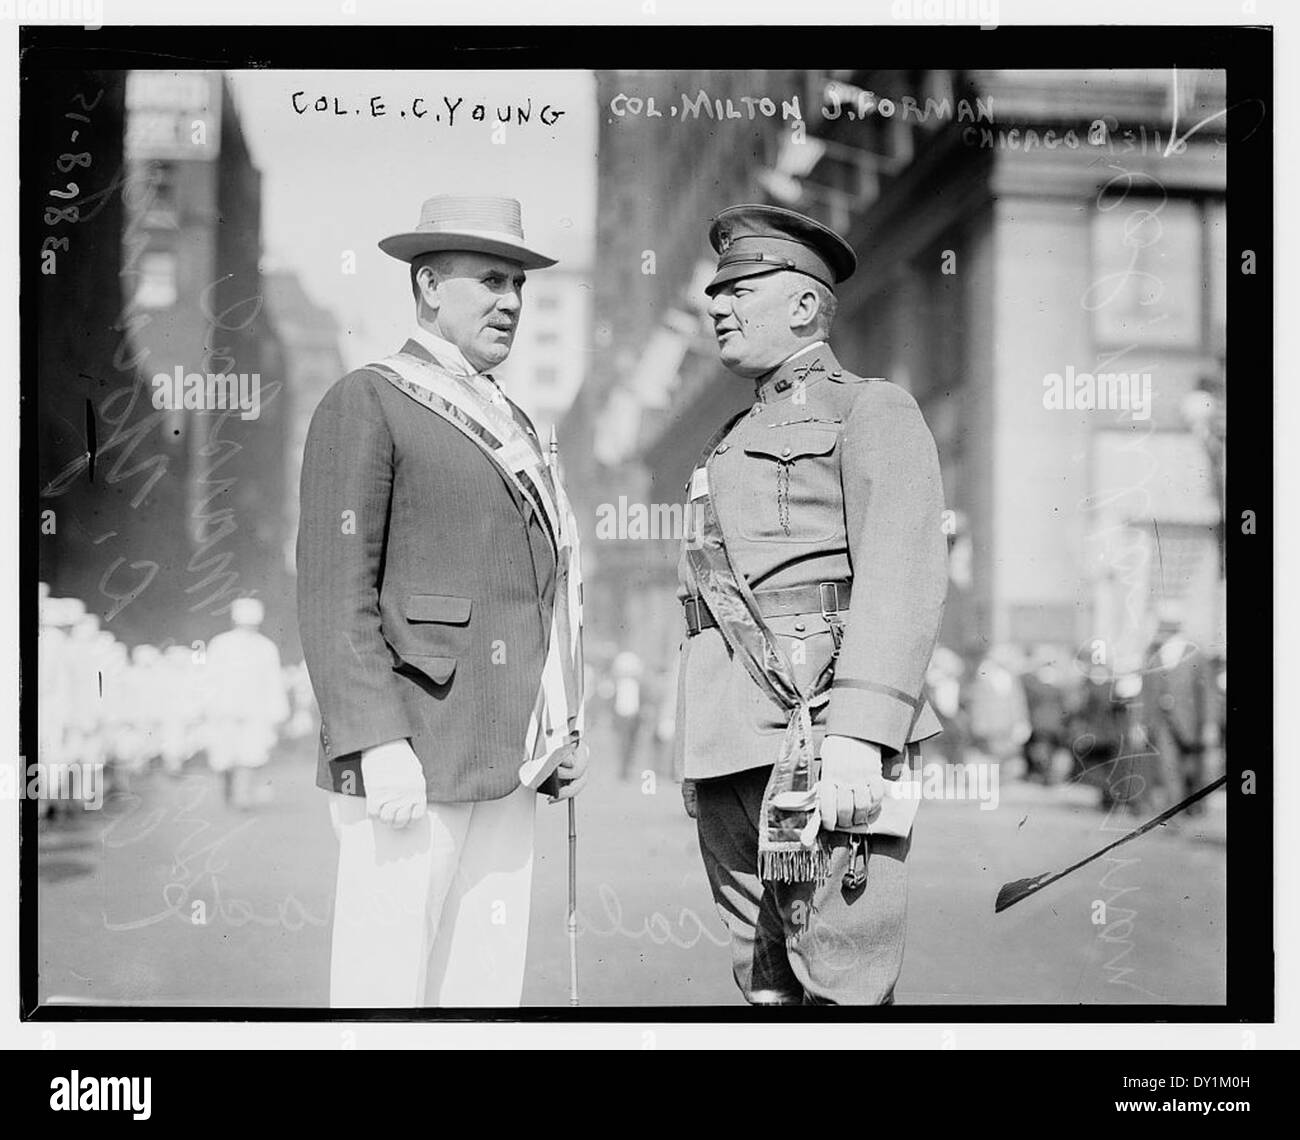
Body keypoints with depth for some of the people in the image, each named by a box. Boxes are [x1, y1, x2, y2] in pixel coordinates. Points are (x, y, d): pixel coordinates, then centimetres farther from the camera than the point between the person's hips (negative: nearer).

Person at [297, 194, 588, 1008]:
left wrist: (562, 732, 16)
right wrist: (376, 743, -19)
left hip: (505, 766, 8)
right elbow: (334, 592, -11)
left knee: (490, 984, 8)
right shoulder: (364, 406, -2)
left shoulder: (513, 426, 22)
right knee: (388, 986, -6)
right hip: (409, 760, -7)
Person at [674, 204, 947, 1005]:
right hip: (730, 751, 8)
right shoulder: (738, 442, 27)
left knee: (840, 989, -9)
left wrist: (858, 735, -23)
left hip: (819, 737, -7)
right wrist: (704, 755, 15)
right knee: (769, 991, 8)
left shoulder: (873, 410, 3)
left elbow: (906, 579, -11)